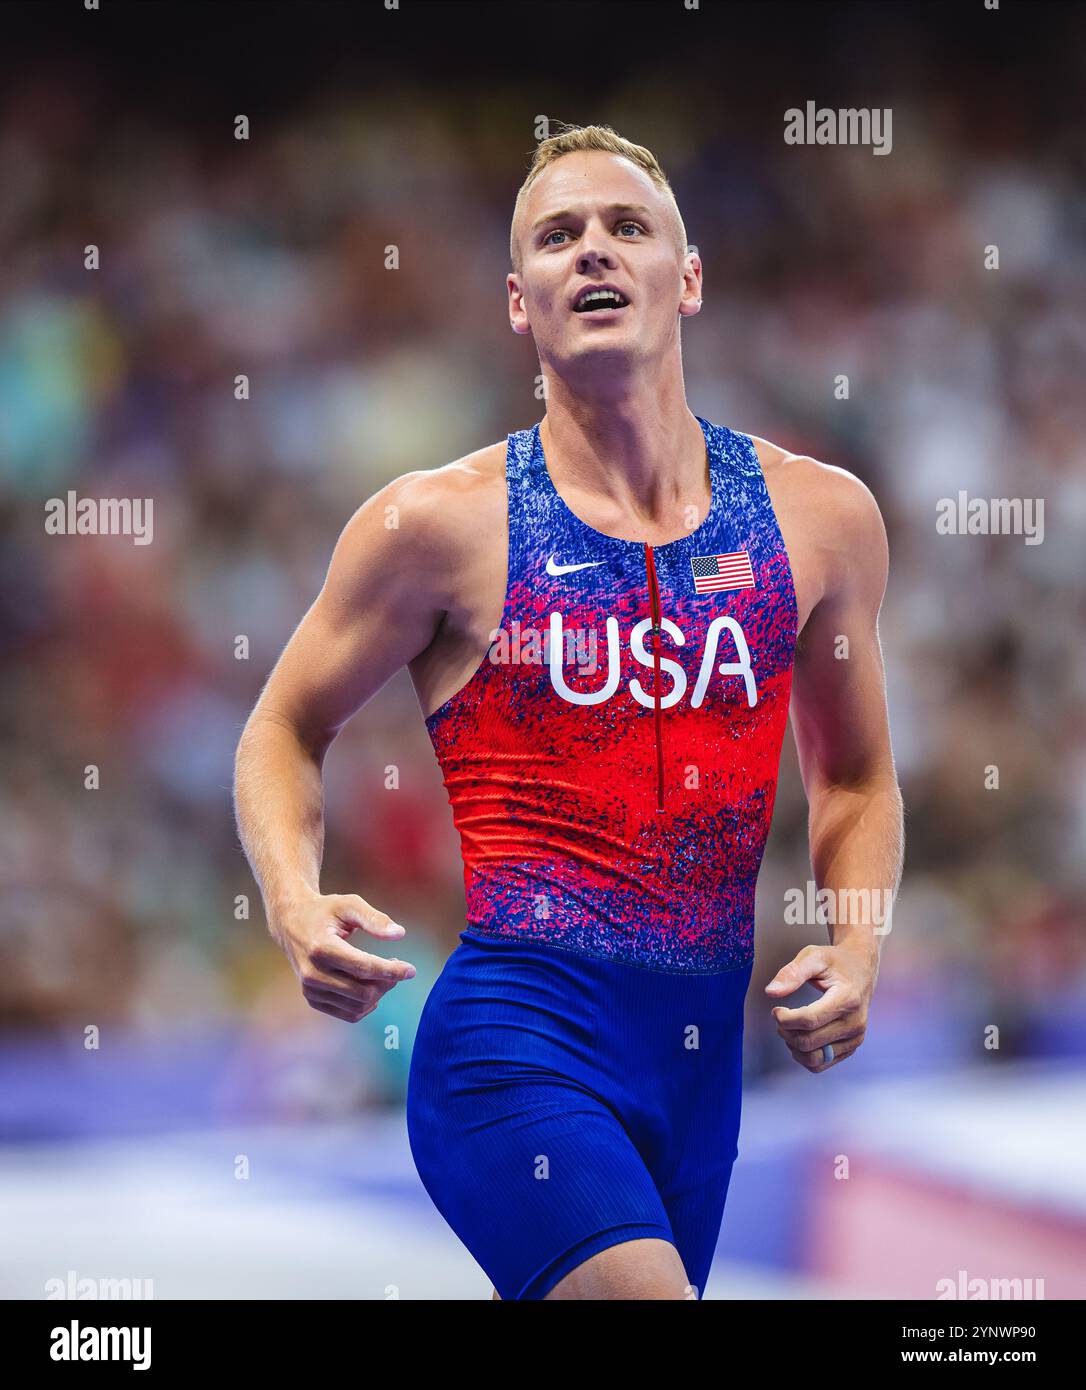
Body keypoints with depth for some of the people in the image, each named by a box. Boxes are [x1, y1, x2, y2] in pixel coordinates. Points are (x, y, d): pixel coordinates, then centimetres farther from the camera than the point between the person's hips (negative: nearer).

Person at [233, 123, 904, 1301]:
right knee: (637, 1286, -26)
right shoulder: (441, 524, -2)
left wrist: (855, 949, 3)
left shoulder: (819, 518, 8)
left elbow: (856, 780, 21)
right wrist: (296, 907, -10)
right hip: (519, 1033, -5)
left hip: (706, 1046, 5)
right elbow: (283, 733, 9)